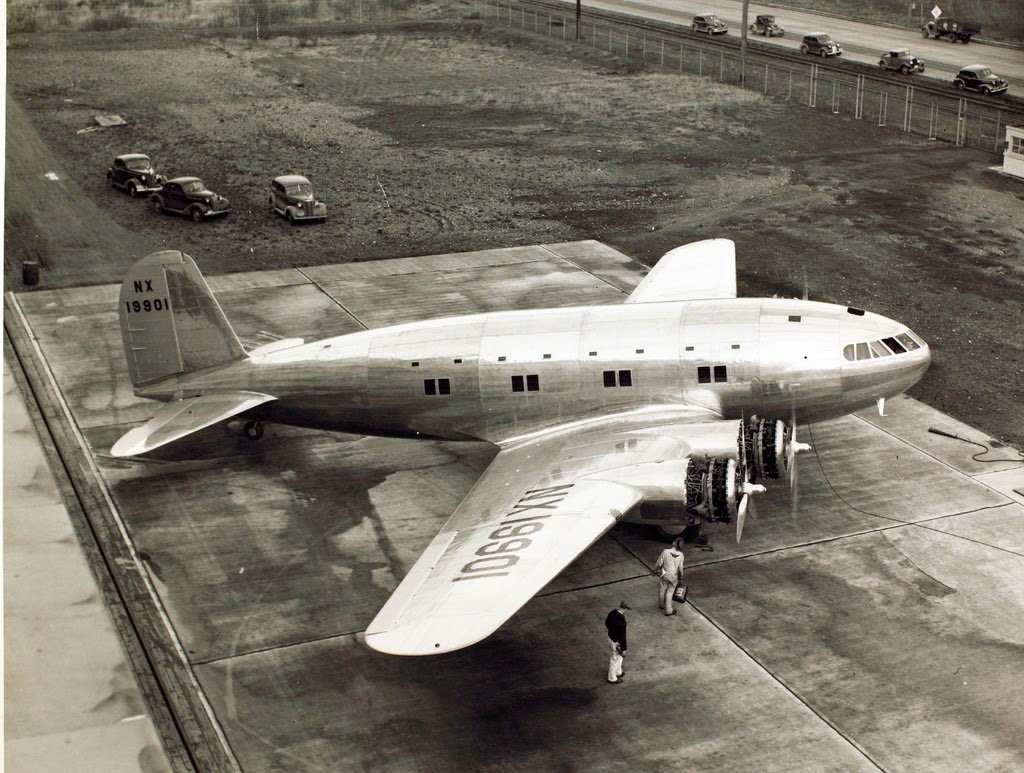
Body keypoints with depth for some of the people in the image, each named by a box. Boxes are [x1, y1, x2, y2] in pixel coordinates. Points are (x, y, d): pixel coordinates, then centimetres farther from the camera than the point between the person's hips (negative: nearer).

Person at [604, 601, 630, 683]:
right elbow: (622, 636, -26)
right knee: (615, 659, 13)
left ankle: (618, 672, 50)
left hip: (610, 637, 8)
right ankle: (612, 678, 32)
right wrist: (623, 649, -17)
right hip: (617, 642, -8)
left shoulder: (612, 613, -10)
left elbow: (606, 623, 9)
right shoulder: (622, 620, -34)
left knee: (618, 656, 30)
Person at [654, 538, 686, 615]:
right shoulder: (680, 555, -17)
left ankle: (662, 605, 44)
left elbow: (659, 564, -15)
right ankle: (668, 610, 22)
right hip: (673, 577, 0)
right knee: (670, 592, 15)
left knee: (662, 590, 23)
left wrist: (655, 571, 4)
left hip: (664, 575, 0)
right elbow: (680, 569, -7)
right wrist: (681, 578, 8)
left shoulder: (665, 552, -24)